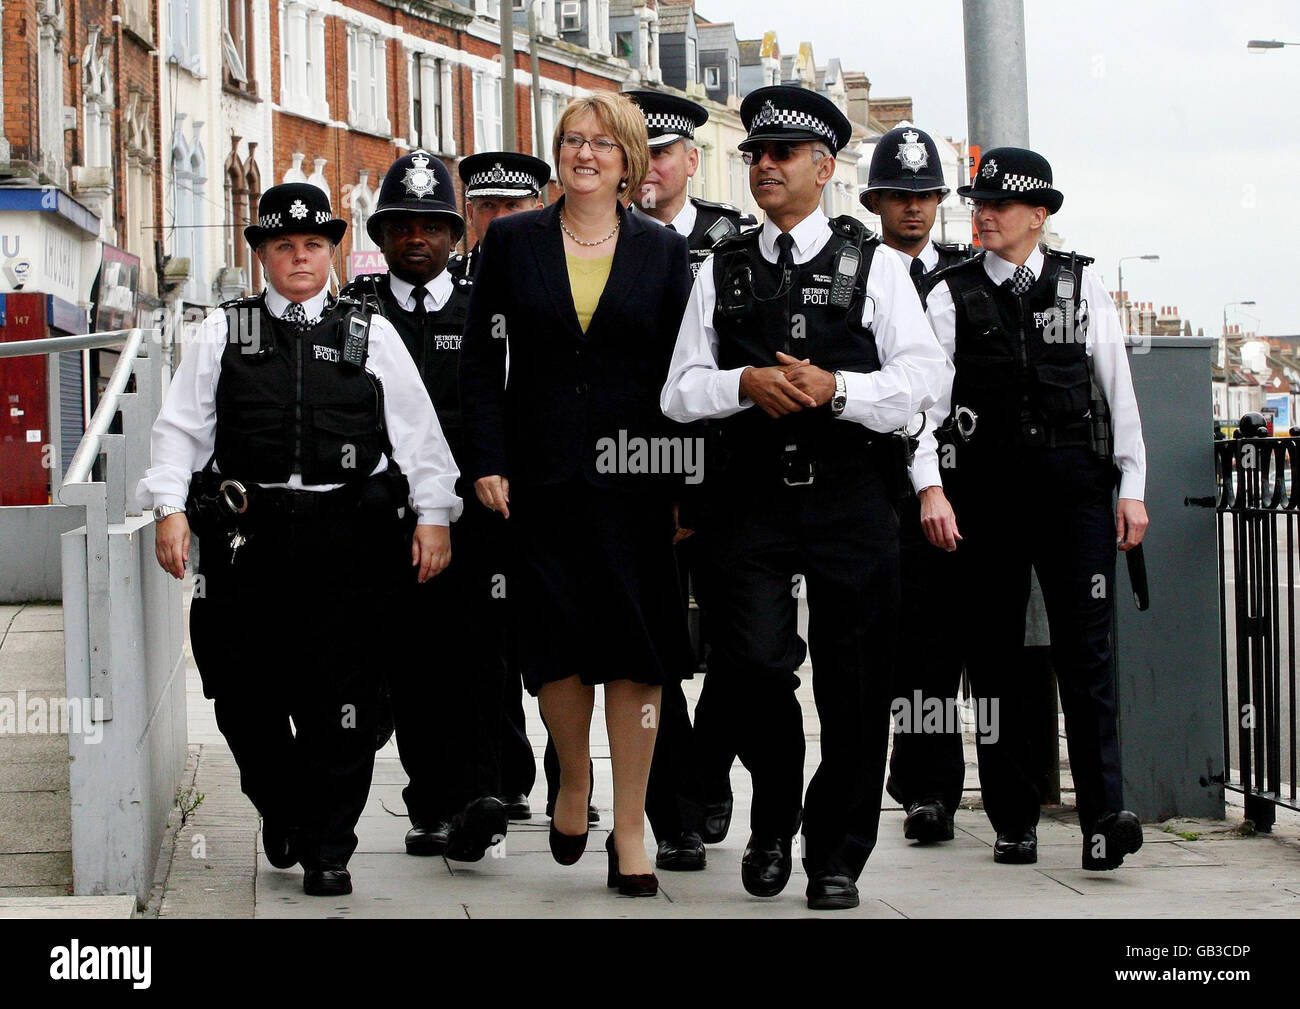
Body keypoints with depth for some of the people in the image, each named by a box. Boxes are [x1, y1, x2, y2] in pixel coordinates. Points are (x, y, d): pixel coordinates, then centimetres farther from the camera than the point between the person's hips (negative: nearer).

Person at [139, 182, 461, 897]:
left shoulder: (371, 335, 12)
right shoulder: (223, 333, 12)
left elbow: (418, 432, 9)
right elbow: (181, 427, 8)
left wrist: (432, 516, 1)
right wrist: (169, 507, -4)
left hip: (348, 540, -1)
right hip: (248, 535, 1)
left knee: (340, 699, -2)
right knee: (243, 693, 1)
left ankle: (328, 851, 7)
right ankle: (282, 808, 28)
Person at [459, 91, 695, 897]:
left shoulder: (663, 251, 5)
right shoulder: (513, 242, 6)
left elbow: (682, 372, 5)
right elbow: (483, 360, 4)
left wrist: (685, 483, 0)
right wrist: (488, 462, -5)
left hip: (632, 475, 0)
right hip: (541, 472, 0)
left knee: (635, 647, -2)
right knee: (554, 641, 1)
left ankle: (631, 832, 5)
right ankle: (574, 776, 29)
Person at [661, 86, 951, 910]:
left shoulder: (872, 265, 6)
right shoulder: (722, 272, 14)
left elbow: (925, 379, -3)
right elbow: (680, 390, 10)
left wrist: (834, 388, -16)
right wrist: (745, 383, -10)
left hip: (854, 501, -1)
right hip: (755, 499, 1)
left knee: (854, 682, 2)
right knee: (752, 661, -14)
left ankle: (838, 857, 15)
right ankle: (774, 823, 11)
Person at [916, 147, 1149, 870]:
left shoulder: (1082, 284, 9)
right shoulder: (954, 294, 5)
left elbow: (1117, 388, 9)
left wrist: (1132, 487, 4)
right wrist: (931, 486, -13)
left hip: (1075, 485, 0)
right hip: (988, 491, 1)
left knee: (1086, 648, -8)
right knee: (995, 653, 3)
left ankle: (1104, 815, -13)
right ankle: (1014, 819, 10)